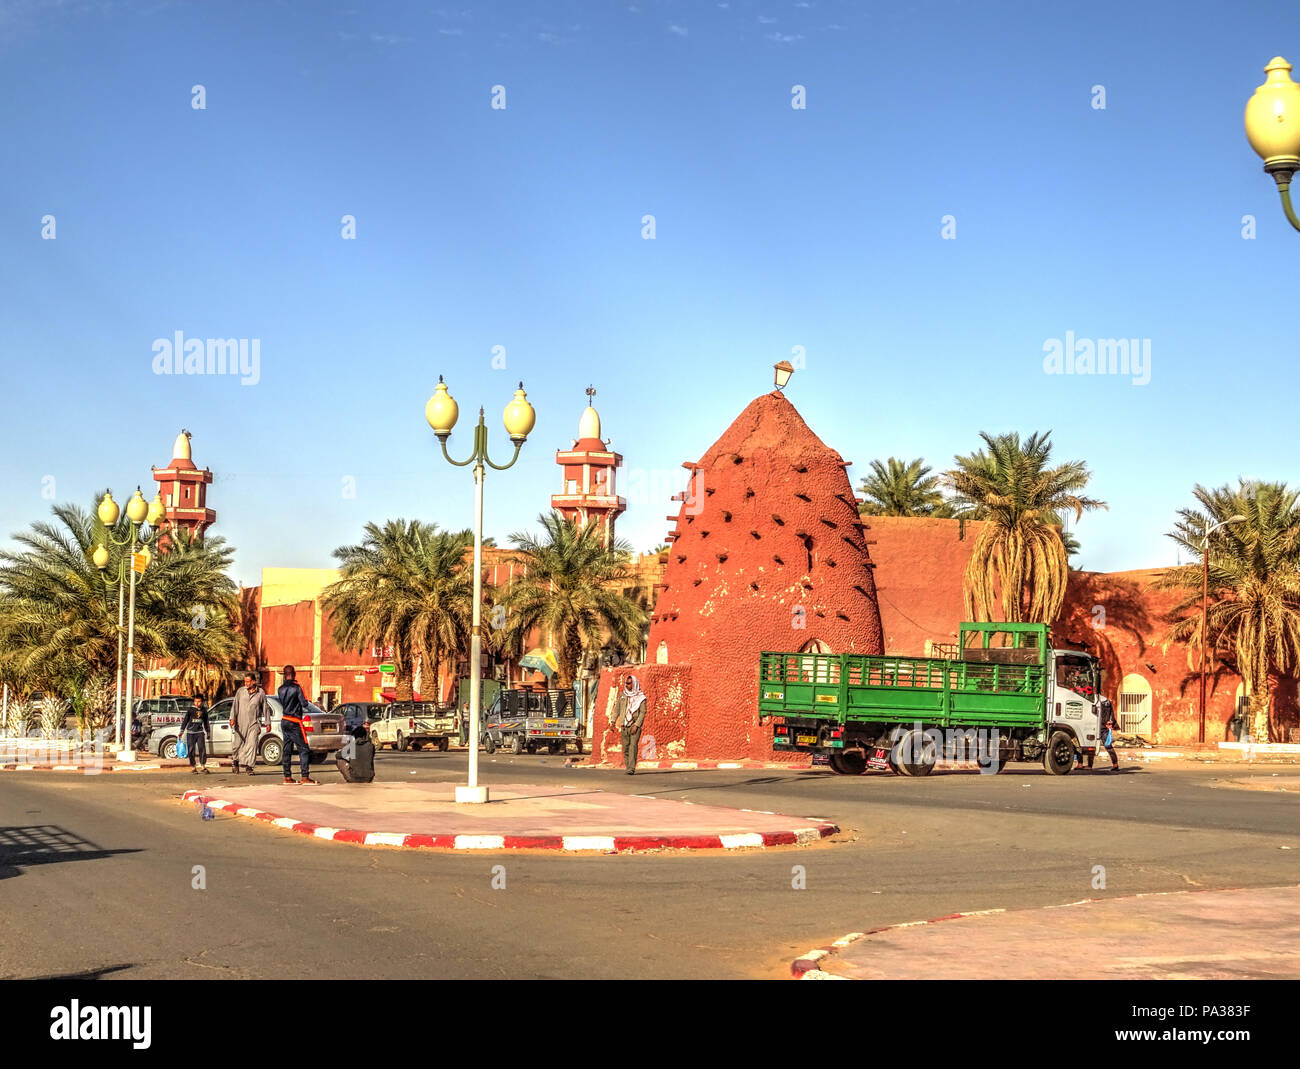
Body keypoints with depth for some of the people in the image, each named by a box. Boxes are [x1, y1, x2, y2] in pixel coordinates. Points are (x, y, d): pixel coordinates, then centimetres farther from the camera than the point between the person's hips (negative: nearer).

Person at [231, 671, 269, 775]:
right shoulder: (240, 691, 2)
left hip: (254, 723, -1)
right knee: (237, 743, 3)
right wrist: (232, 718, -12)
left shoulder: (261, 693, 2)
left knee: (252, 743, -12)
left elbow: (265, 708, 9)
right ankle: (236, 761, 29)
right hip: (241, 723, 1)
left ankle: (248, 766, -8)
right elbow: (235, 705, 0)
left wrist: (268, 722, 10)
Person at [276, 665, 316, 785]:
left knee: (287, 750, 11)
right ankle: (304, 777, -13)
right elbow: (304, 703, -14)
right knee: (303, 749, -5)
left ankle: (287, 777, 10)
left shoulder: (281, 689, 7)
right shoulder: (296, 687, -14)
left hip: (284, 720, 7)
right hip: (294, 722, -7)